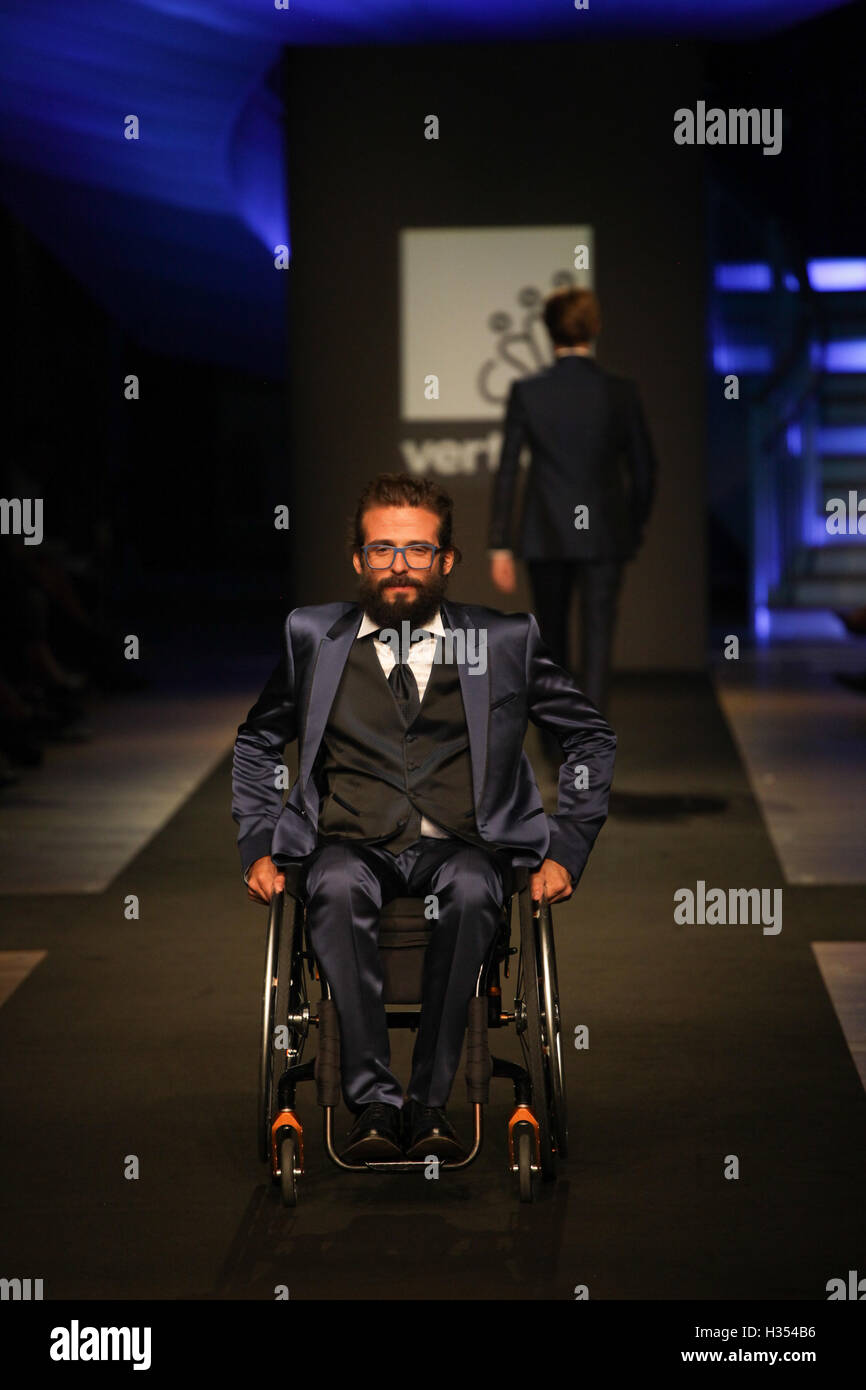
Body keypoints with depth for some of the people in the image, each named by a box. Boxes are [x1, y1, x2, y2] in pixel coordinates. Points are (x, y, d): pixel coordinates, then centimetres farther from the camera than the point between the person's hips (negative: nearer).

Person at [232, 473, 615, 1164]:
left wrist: (566, 851, 7)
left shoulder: (506, 640, 10)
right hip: (354, 846, 1)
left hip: (461, 847, 0)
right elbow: (256, 743, 24)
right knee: (338, 887, -36)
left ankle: (430, 1102, -33)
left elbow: (592, 738, 17)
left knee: (472, 890, -37)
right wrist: (260, 848, 11)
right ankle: (373, 1102, -36)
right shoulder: (313, 636, 12)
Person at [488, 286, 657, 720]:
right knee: (597, 640, -2)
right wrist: (635, 528, 16)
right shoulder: (620, 392, -5)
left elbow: (506, 472, -6)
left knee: (552, 638, 17)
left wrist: (500, 547, -3)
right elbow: (643, 468, 1)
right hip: (605, 534, -1)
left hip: (547, 536, 1)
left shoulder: (526, 392, -6)